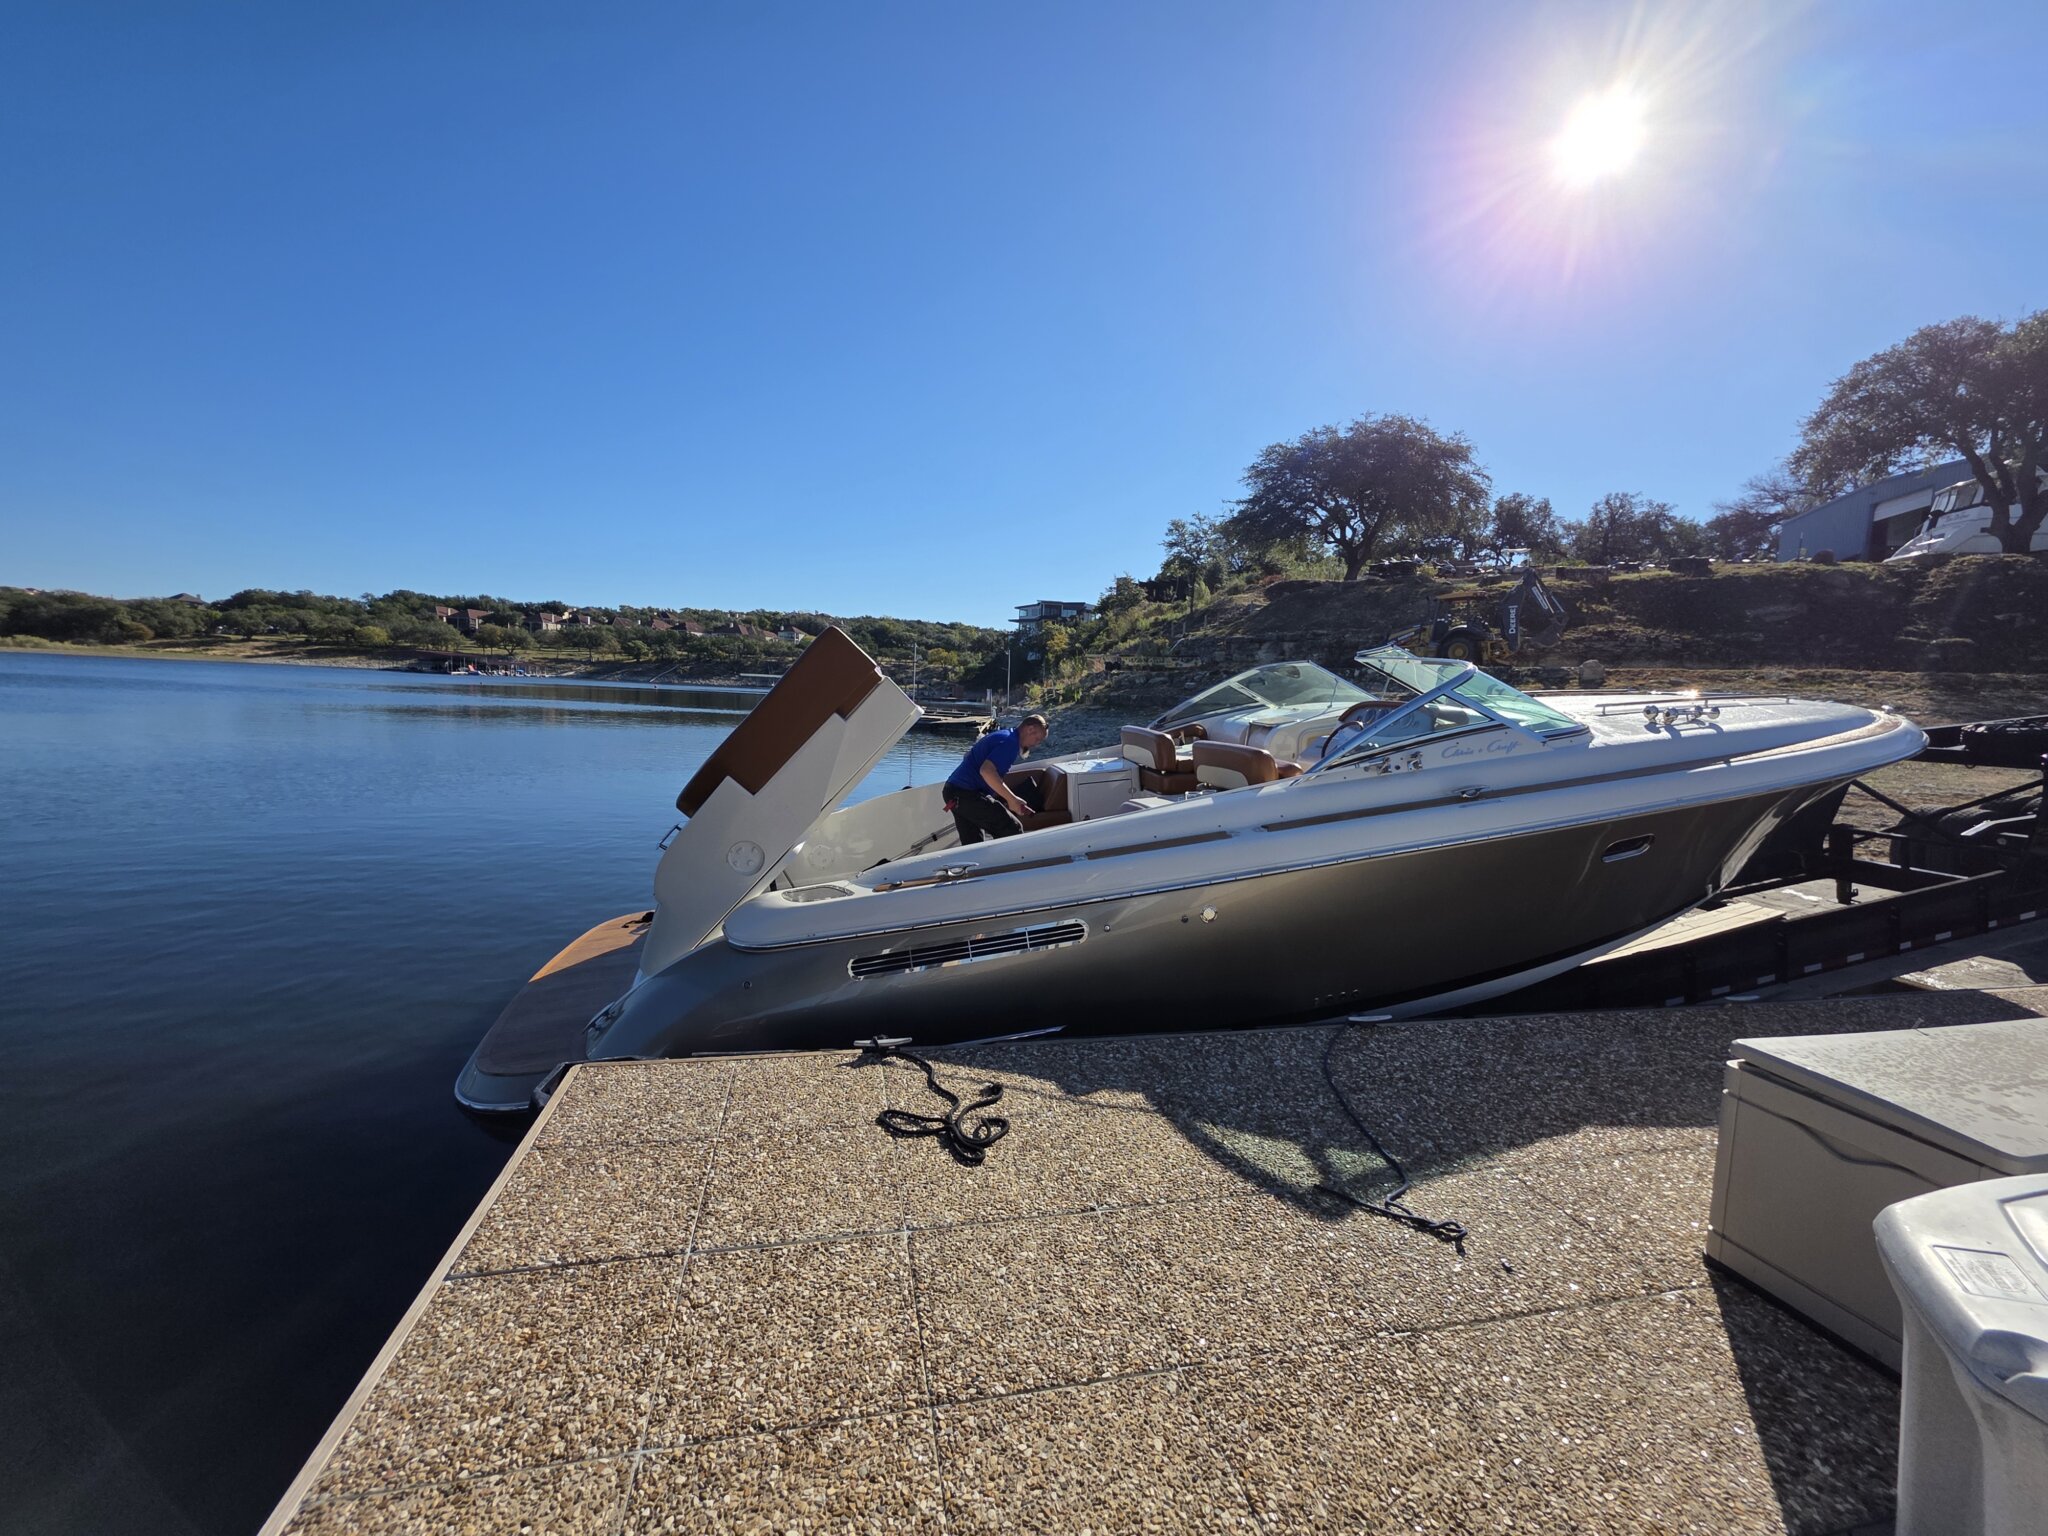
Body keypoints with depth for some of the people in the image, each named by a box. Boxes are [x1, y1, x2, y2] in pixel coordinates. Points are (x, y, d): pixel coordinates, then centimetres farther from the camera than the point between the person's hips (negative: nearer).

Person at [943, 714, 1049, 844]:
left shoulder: (1000, 736, 20)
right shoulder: (1010, 742, -12)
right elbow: (987, 771, -26)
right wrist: (1012, 799, -22)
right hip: (967, 794, -10)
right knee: (1012, 829, -7)